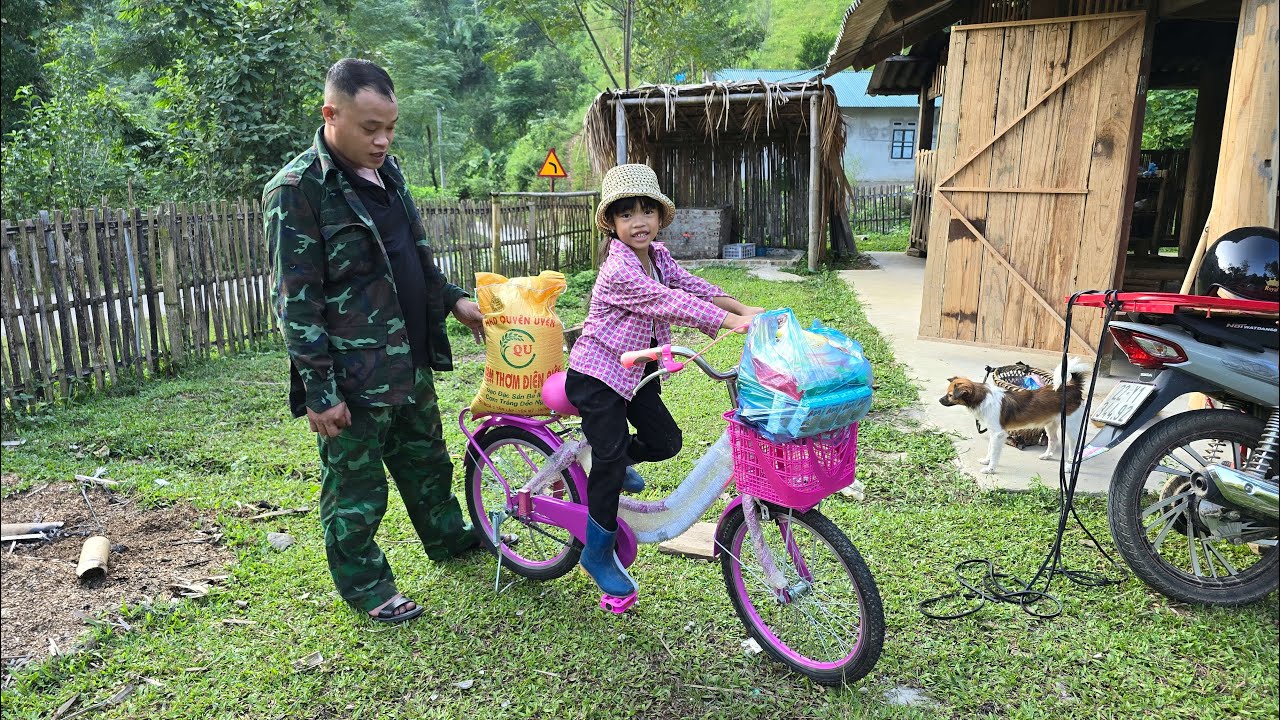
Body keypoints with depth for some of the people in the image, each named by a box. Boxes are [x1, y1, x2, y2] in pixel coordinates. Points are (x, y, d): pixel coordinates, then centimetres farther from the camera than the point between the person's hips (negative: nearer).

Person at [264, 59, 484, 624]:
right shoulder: (298, 190, -17)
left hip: (412, 362, 8)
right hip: (353, 379, -8)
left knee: (427, 461, 25)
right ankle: (365, 585, 29)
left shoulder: (386, 169, 7)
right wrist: (320, 391, -19)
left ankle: (448, 538, 45)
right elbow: (297, 304, -18)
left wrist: (452, 300, 15)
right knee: (356, 491, 9)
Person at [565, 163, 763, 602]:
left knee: (666, 441, 4)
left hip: (636, 372, 8)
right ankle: (598, 553, 4)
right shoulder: (617, 270, -26)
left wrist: (746, 309, -11)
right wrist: (732, 321, -33)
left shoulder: (657, 256, 2)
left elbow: (692, 286, 2)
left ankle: (614, 459, 34)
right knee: (610, 461, -12)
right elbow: (670, 302, -32)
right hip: (596, 374, -8)